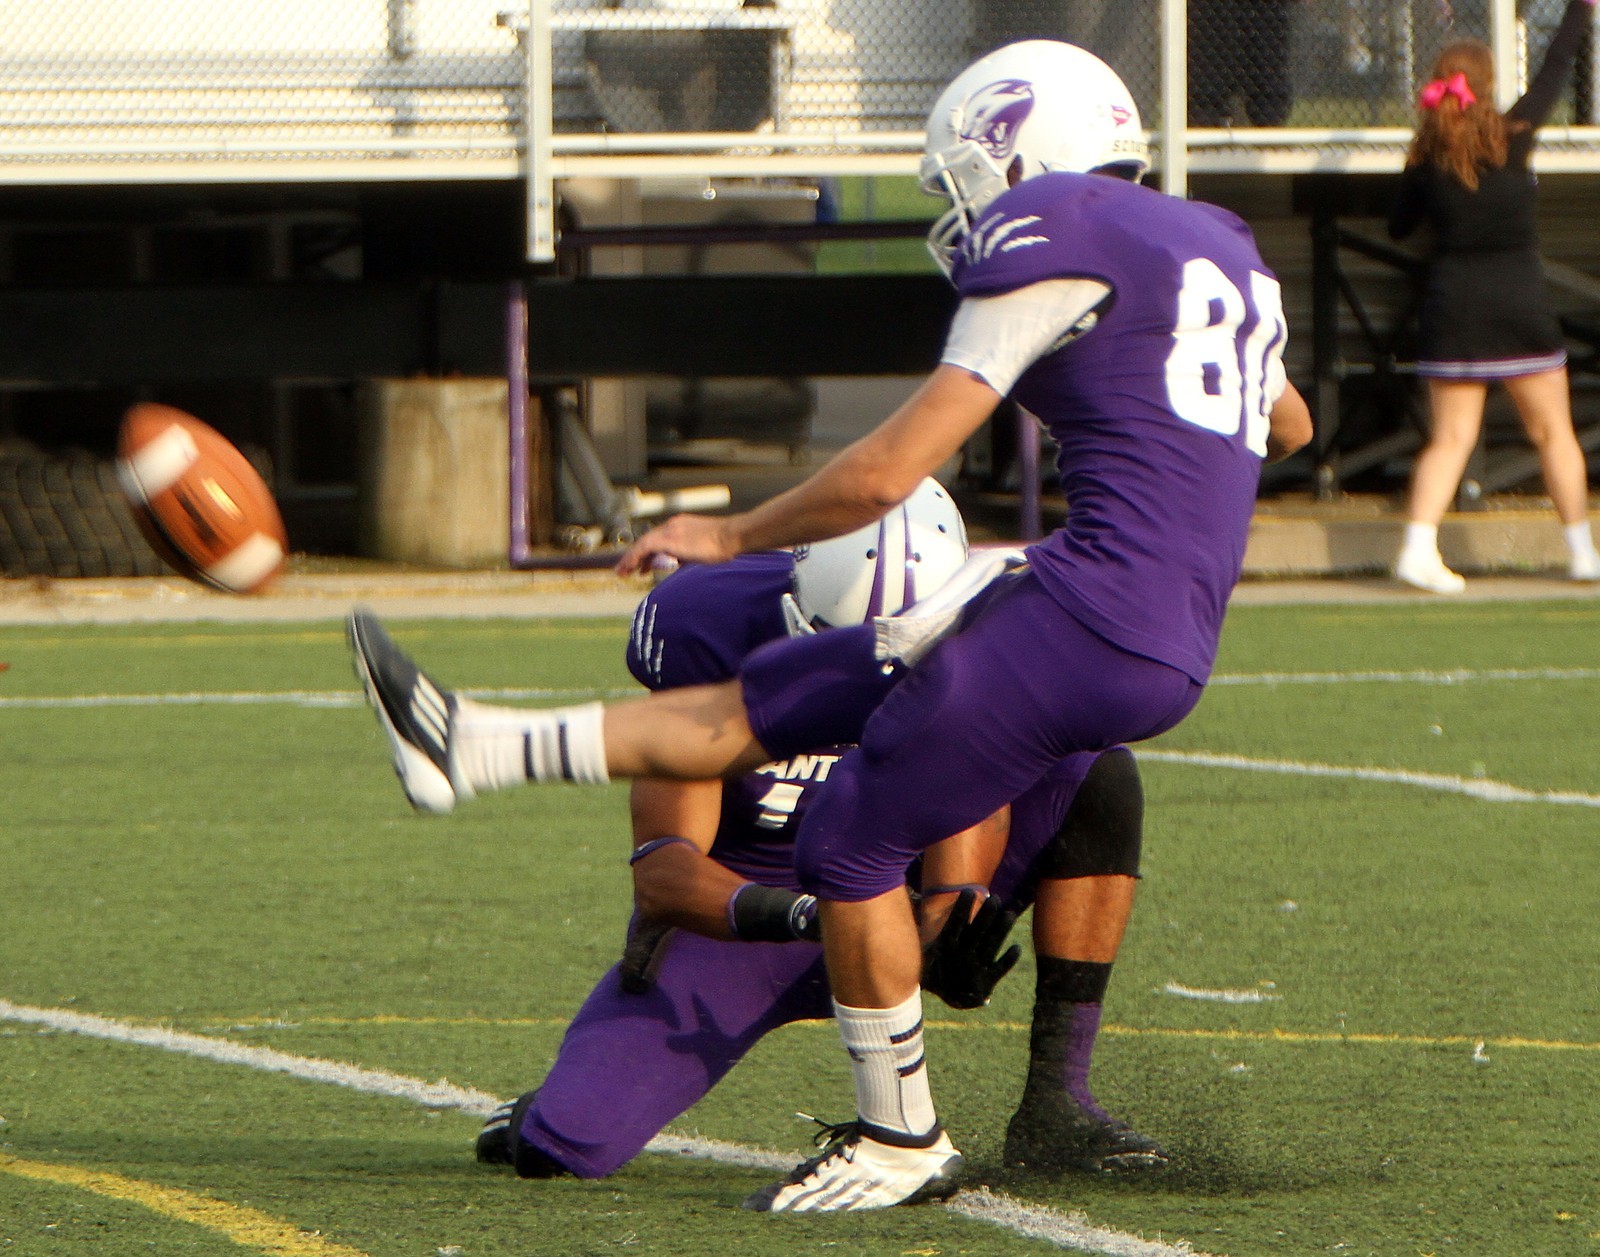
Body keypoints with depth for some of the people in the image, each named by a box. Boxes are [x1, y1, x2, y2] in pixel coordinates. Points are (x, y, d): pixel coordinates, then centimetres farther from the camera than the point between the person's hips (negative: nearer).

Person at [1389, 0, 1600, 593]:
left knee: (1450, 438, 5)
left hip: (1452, 302, 2)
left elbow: (1398, 227, 11)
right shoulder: (1513, 138, -7)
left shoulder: (1426, 162, -1)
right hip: (1519, 304, -2)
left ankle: (1419, 545, -12)